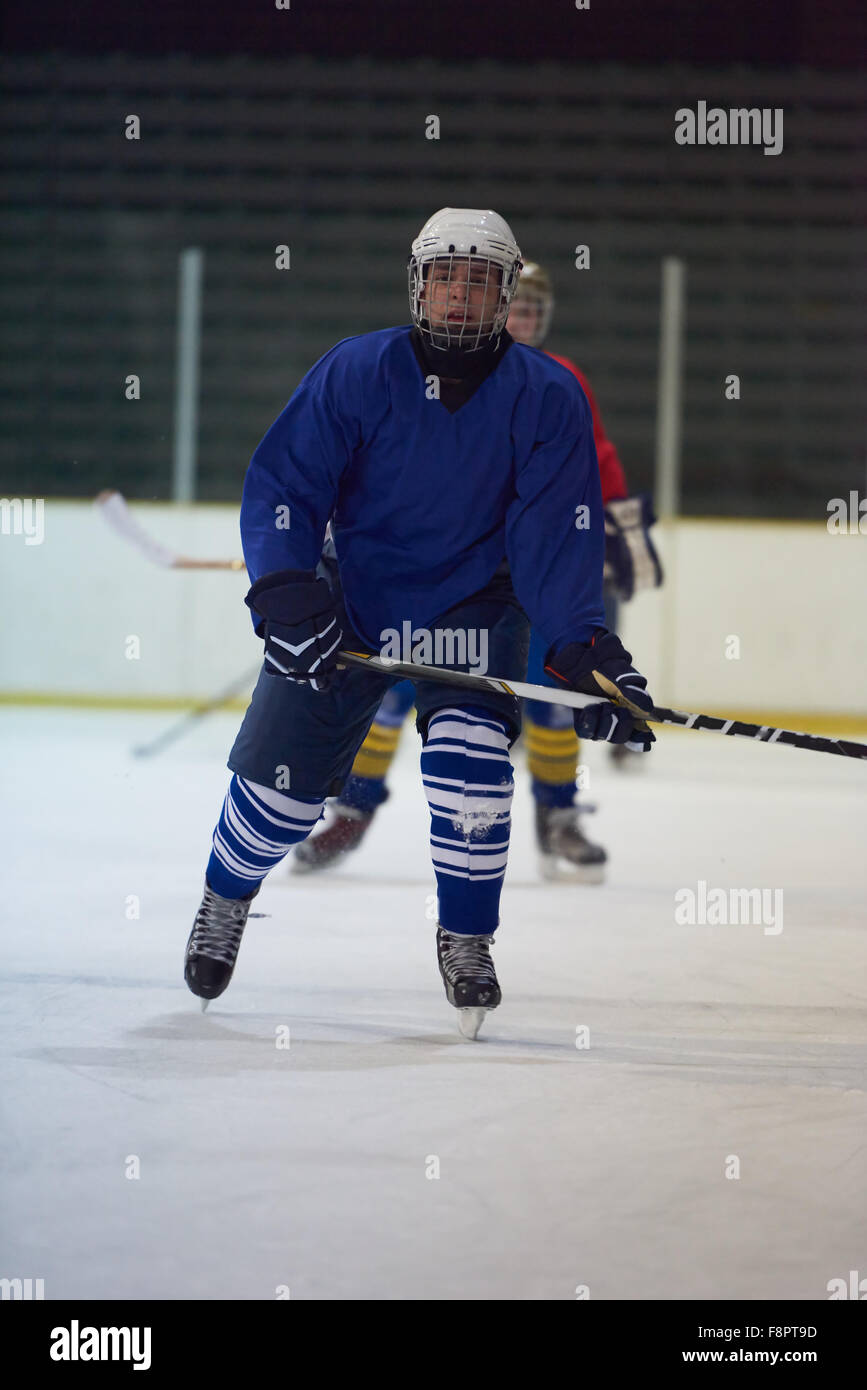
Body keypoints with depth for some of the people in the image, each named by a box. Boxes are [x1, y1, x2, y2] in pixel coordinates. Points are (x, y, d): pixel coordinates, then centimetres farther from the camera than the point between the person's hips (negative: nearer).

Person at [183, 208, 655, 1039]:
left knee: (471, 754, -23)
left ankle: (466, 940, -3)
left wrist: (587, 653, -27)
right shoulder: (355, 373, -15)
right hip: (351, 593, 0)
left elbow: (559, 534, -15)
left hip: (472, 603, 0)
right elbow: (282, 483, -12)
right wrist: (287, 595, -27)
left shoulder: (548, 398, -13)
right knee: (284, 776, 0)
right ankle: (226, 897, 32)